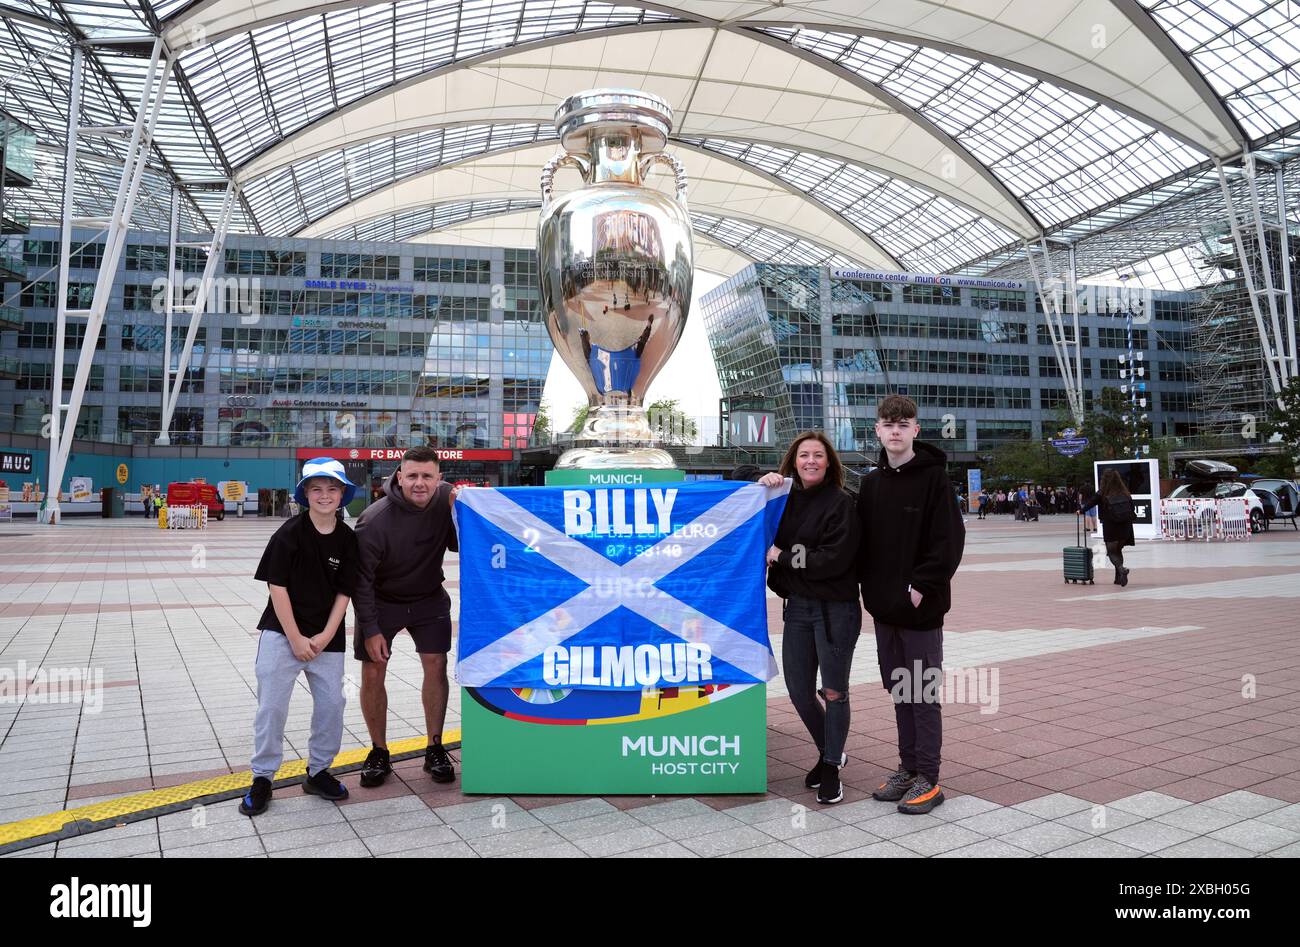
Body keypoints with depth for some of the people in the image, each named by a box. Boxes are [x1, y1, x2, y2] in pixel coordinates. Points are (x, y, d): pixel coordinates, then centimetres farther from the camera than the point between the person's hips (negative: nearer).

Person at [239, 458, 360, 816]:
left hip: (327, 638, 3)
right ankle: (262, 778, 14)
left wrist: (325, 636, -7)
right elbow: (277, 586, -9)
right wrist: (296, 639, -11)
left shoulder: (348, 539, 0)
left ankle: (318, 772, 22)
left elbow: (344, 592, 2)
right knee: (272, 705, -1)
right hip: (282, 633, -3)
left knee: (332, 704, 5)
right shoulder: (290, 533, -9)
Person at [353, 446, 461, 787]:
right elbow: (361, 578, -18)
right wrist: (370, 630, -17)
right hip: (381, 602, -3)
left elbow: (462, 548, -5)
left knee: (436, 666, -2)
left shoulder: (446, 498, -15)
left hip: (429, 599, 3)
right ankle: (379, 752, 17)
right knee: (372, 673, -2)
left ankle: (435, 749, 14)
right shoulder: (374, 520, -27)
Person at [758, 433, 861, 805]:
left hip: (835, 609, -5)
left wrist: (783, 556, -13)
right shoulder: (787, 500, 7)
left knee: (834, 692, 4)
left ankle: (832, 768, 21)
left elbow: (833, 559, -18)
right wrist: (762, 488, -5)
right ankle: (829, 752, 35)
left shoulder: (841, 502, -10)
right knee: (799, 691, 12)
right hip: (797, 606, 6)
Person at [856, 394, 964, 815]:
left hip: (920, 606, -6)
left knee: (923, 691, 1)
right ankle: (908, 768, 26)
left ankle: (928, 779, 12)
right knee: (899, 688, 14)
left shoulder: (933, 477, -8)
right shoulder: (872, 483, 9)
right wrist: (870, 585, 1)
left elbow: (949, 540, -13)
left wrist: (921, 586, -17)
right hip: (884, 605, 6)